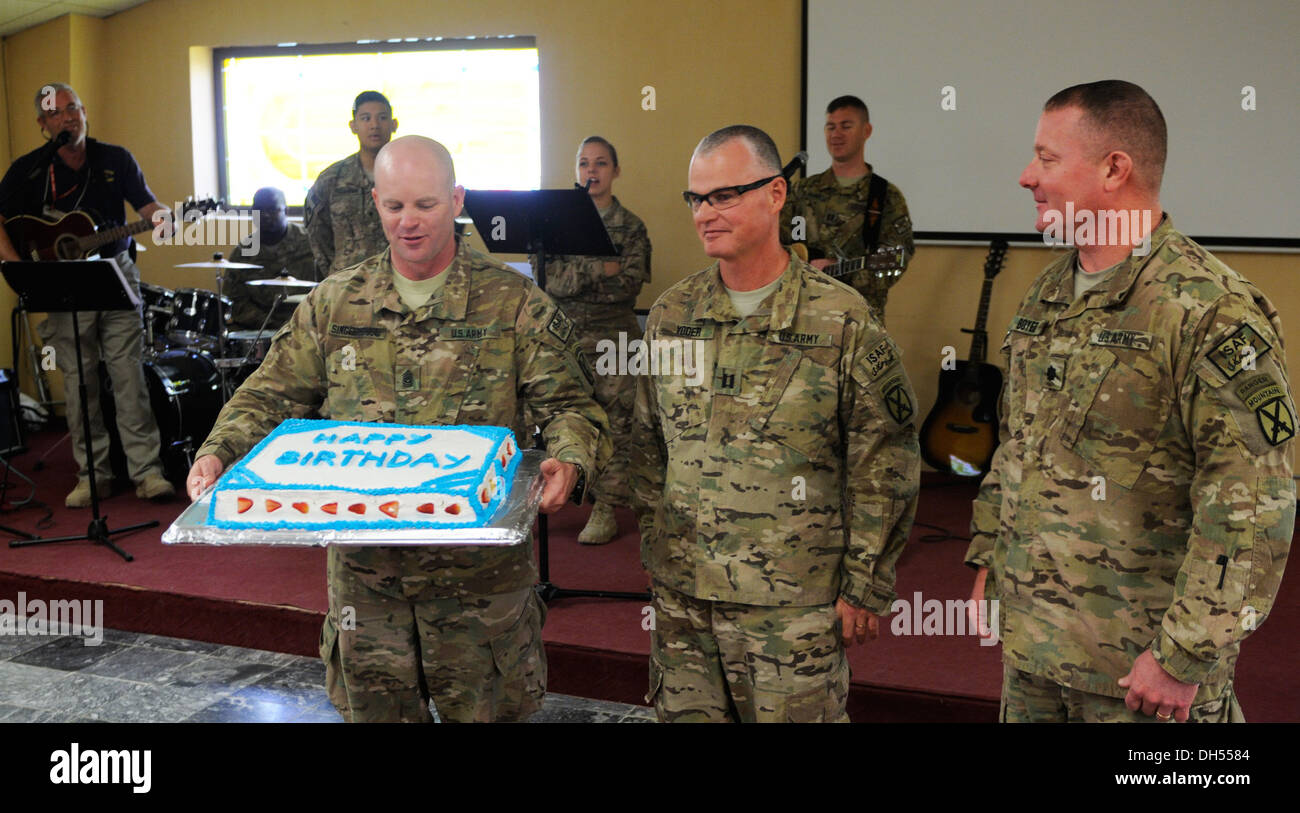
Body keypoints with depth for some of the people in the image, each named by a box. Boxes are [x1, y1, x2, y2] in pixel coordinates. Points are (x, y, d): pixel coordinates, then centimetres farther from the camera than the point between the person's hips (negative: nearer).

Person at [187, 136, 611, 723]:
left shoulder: (514, 304, -3)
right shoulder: (331, 304, 6)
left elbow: (568, 406, -3)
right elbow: (271, 397, 9)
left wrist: (568, 460, -24)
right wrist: (219, 452, -9)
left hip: (478, 563, -2)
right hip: (362, 560, 3)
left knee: (480, 708, 10)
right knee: (373, 707, 16)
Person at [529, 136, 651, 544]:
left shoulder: (631, 227, 4)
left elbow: (629, 285, -10)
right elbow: (543, 276, -6)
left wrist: (571, 278, -14)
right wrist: (600, 270, -17)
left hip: (612, 339, -1)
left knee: (614, 424, 1)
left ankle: (605, 510, 10)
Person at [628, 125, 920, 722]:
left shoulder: (843, 320, -9)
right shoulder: (670, 315, 5)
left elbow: (884, 465, -7)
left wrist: (866, 585, -7)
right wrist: (654, 551, 11)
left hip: (795, 604, -4)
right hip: (681, 594, 4)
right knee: (684, 712, 15)